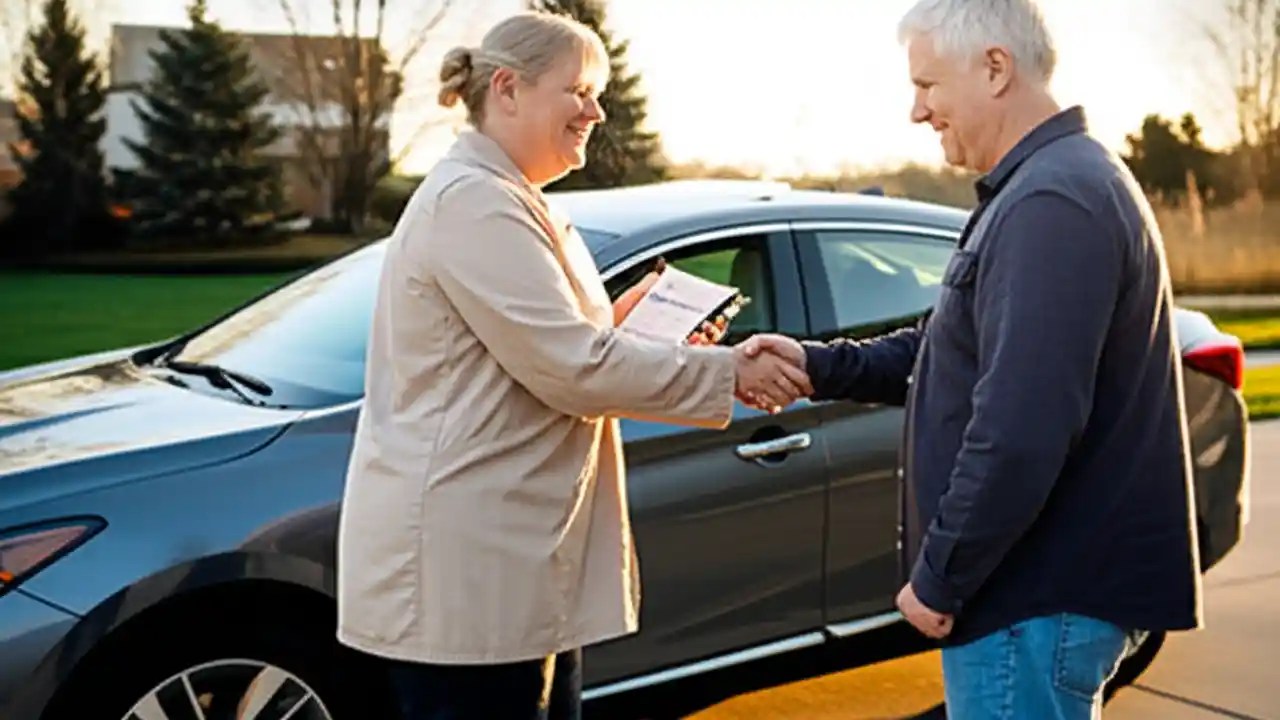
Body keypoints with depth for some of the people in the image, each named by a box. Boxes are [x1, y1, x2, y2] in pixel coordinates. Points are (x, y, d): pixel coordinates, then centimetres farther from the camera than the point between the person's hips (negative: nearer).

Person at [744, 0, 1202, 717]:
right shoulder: (1048, 185, 15)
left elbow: (1021, 431, -28)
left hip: (1042, 598, -10)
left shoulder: (1052, 203, -22)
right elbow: (954, 353, 18)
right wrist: (817, 365, 8)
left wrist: (939, 578, -18)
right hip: (1044, 581, 10)